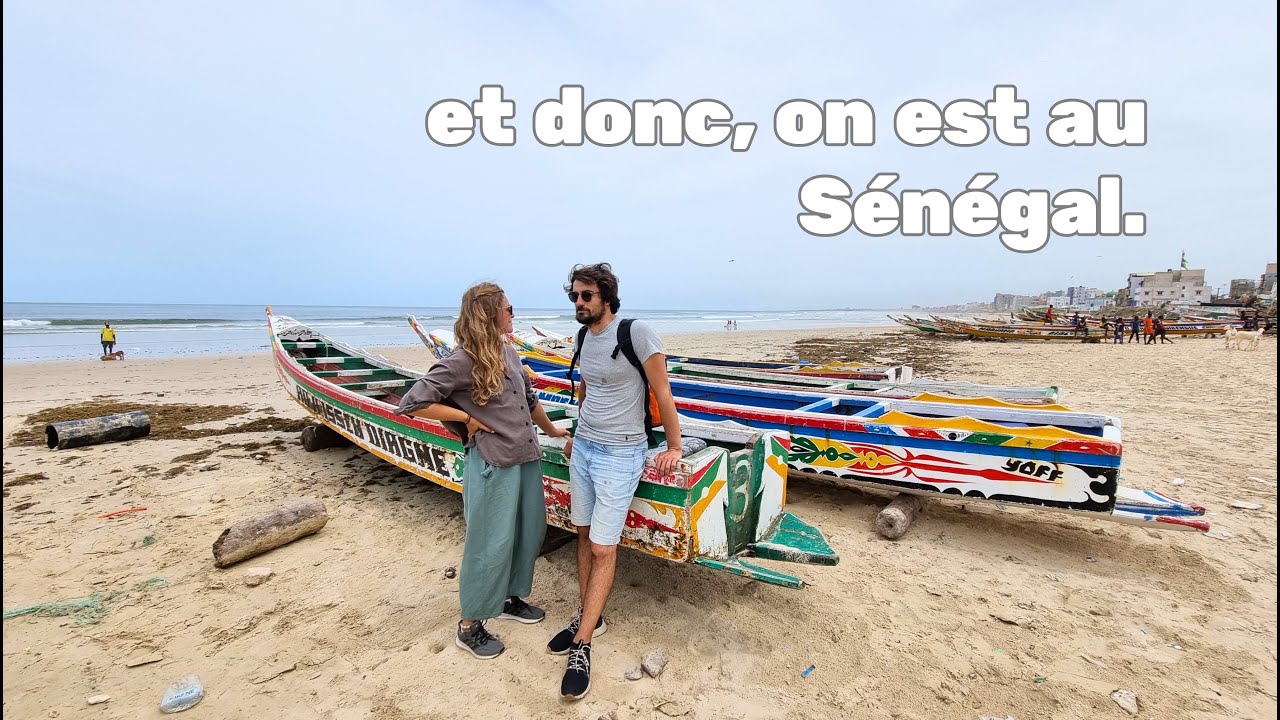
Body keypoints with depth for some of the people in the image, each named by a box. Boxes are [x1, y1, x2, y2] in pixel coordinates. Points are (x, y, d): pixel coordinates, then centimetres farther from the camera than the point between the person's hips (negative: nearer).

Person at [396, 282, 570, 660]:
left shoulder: (509, 353, 8)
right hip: (492, 464, -8)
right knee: (490, 544, 3)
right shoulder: (461, 362, -15)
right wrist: (467, 418, -13)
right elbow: (412, 403, -16)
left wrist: (550, 429, 30)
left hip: (527, 457, 8)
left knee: (529, 532, 17)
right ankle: (469, 627, 24)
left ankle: (510, 599, 40)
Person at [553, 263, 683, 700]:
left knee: (603, 549, -2)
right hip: (583, 448, 7)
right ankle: (589, 617, 33)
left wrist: (673, 448, -7)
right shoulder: (583, 336, 6)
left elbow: (663, 393, -11)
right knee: (585, 535, 15)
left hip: (619, 455, -7)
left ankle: (582, 648, 11)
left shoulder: (636, 332, -16)